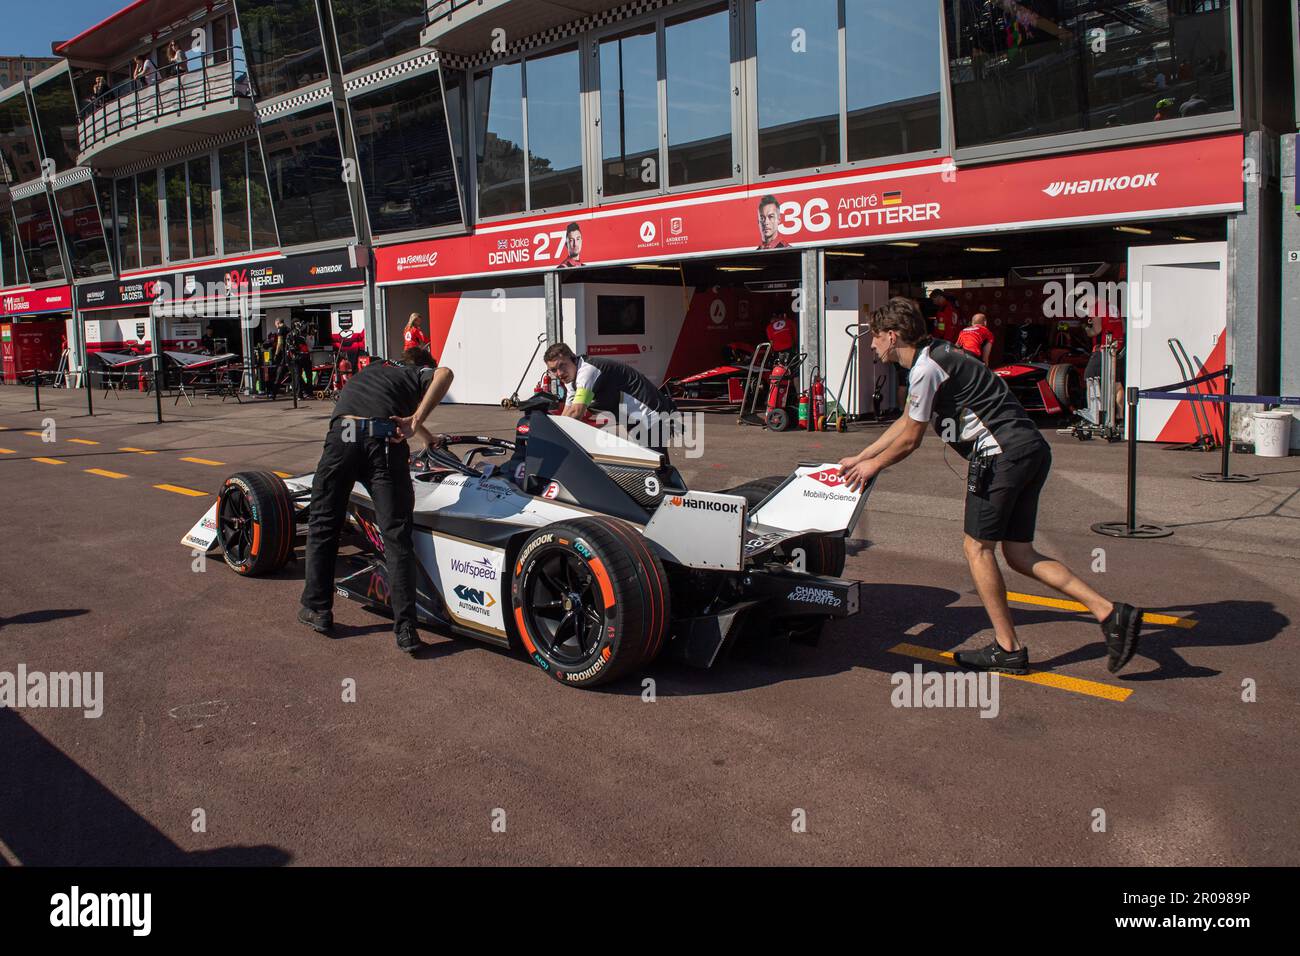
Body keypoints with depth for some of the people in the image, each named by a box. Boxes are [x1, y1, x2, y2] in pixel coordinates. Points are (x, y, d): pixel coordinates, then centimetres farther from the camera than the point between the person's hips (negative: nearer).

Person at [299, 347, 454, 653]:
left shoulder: (373, 369, 40)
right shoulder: (419, 374, 25)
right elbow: (444, 374, -1)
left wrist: (429, 439, 71)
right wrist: (416, 420, 1)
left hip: (342, 433, 3)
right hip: (384, 440, -3)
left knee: (321, 523, 18)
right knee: (396, 534, -1)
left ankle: (317, 610, 24)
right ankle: (406, 629, -5)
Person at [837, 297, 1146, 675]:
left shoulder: (926, 368, -11)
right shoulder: (933, 355, 21)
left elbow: (909, 439, -5)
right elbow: (905, 422, 31)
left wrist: (872, 466, 13)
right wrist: (859, 457, 35)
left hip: (1001, 455, -10)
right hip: (1031, 449, 10)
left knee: (978, 548, 2)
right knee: (1018, 552, 10)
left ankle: (1008, 649, 8)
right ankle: (1110, 613, 2)